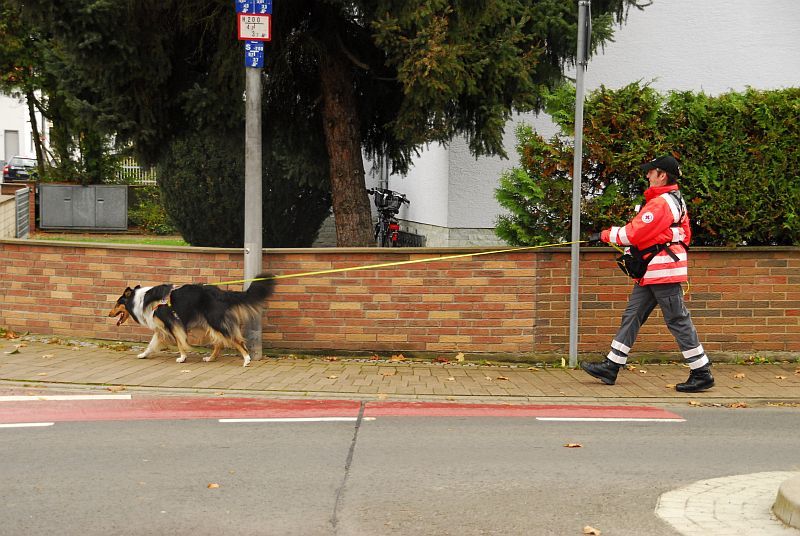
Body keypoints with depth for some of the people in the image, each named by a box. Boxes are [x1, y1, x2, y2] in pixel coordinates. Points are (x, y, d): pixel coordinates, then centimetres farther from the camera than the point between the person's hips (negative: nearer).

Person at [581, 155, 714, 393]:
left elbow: (634, 233, -19)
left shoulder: (660, 203, -17)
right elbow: (685, 234, 20)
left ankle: (702, 374, 0)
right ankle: (611, 367, 14)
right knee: (631, 316, 11)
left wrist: (606, 235, -5)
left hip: (662, 272, -11)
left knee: (678, 320, -6)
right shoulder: (675, 200, 15)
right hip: (652, 272, 11)